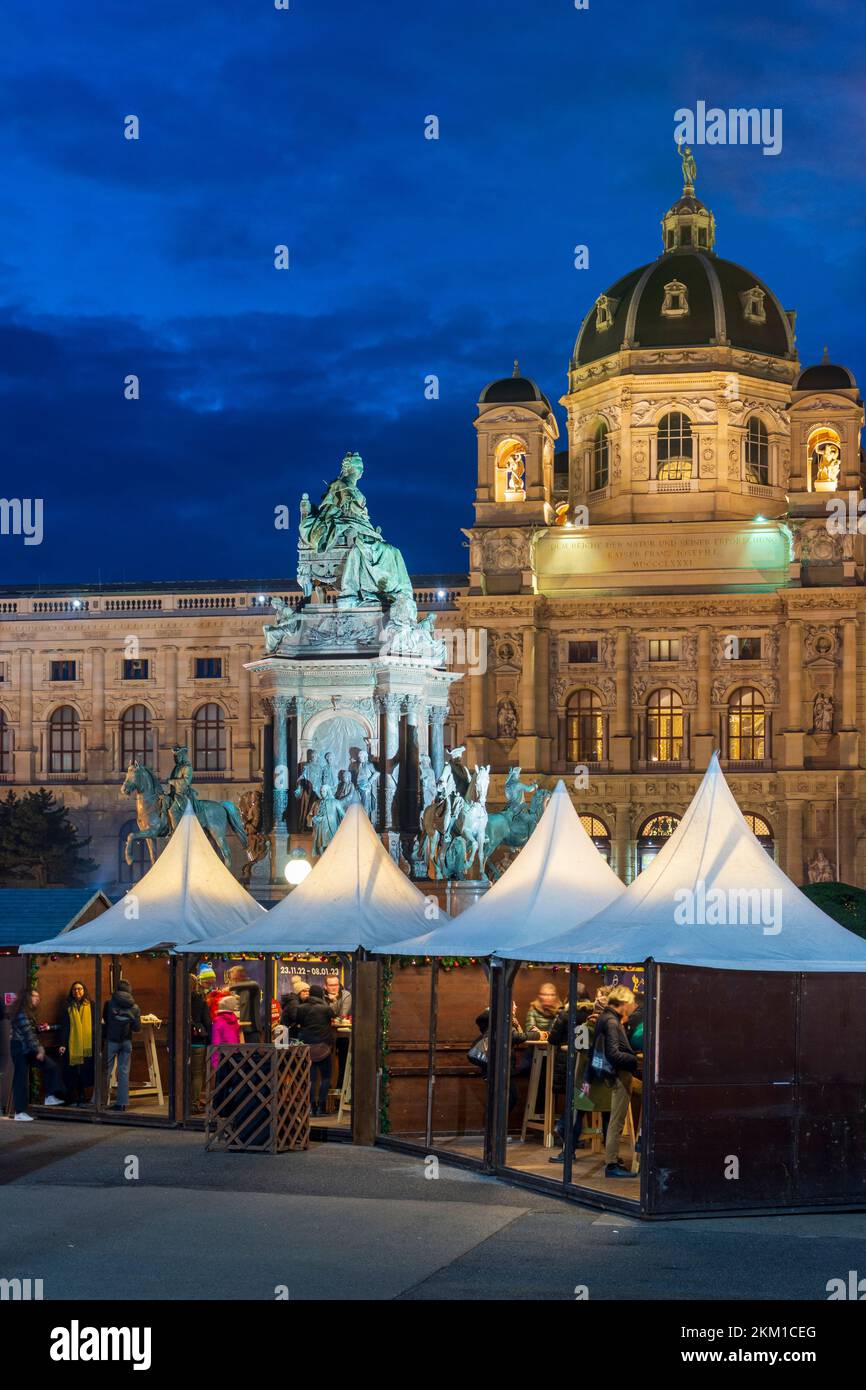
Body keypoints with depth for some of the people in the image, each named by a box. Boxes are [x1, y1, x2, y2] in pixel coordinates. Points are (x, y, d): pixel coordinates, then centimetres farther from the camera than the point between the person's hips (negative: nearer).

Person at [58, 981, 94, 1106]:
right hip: (72, 1046, 0)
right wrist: (62, 1044, -5)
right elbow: (64, 1027, 5)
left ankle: (82, 1098, 9)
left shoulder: (90, 1006, 7)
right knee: (72, 1072, -2)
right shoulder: (68, 1007, 8)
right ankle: (72, 1099, 4)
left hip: (87, 1045, 0)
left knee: (85, 1072, 0)